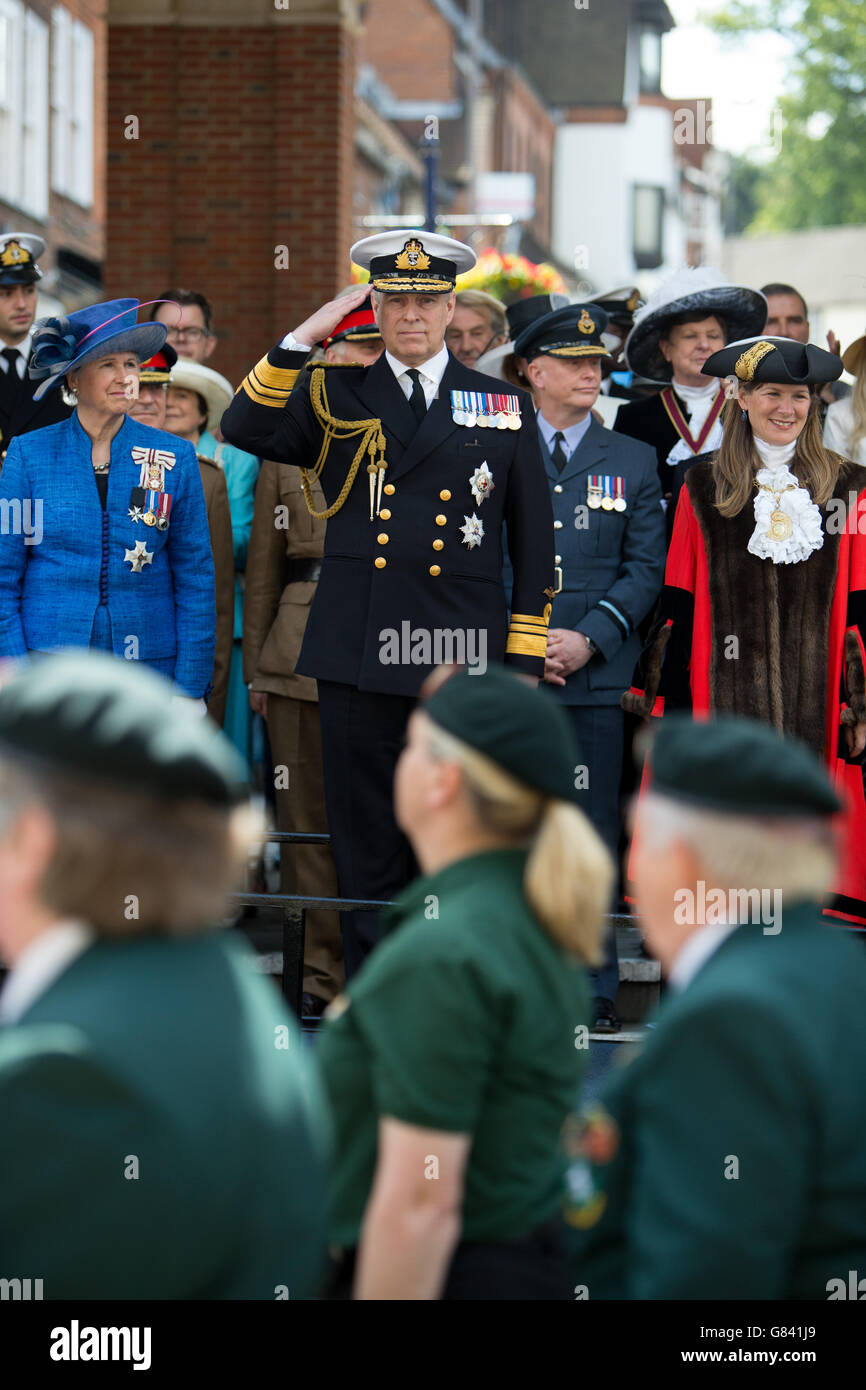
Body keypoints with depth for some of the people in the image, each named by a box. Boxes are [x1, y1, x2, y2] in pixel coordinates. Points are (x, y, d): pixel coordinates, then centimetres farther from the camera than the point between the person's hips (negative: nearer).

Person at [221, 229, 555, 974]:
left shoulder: (504, 408, 10)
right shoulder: (336, 396, 10)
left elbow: (534, 543, 11)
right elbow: (245, 429, -6)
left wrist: (525, 662, 5)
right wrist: (302, 340, -10)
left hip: (464, 662, 0)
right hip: (360, 661, 0)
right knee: (368, 854, 3)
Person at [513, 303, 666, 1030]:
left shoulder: (634, 461, 11)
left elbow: (646, 567, 6)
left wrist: (589, 639, -8)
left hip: (597, 672, 1)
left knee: (593, 831, 0)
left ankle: (594, 989, 6)